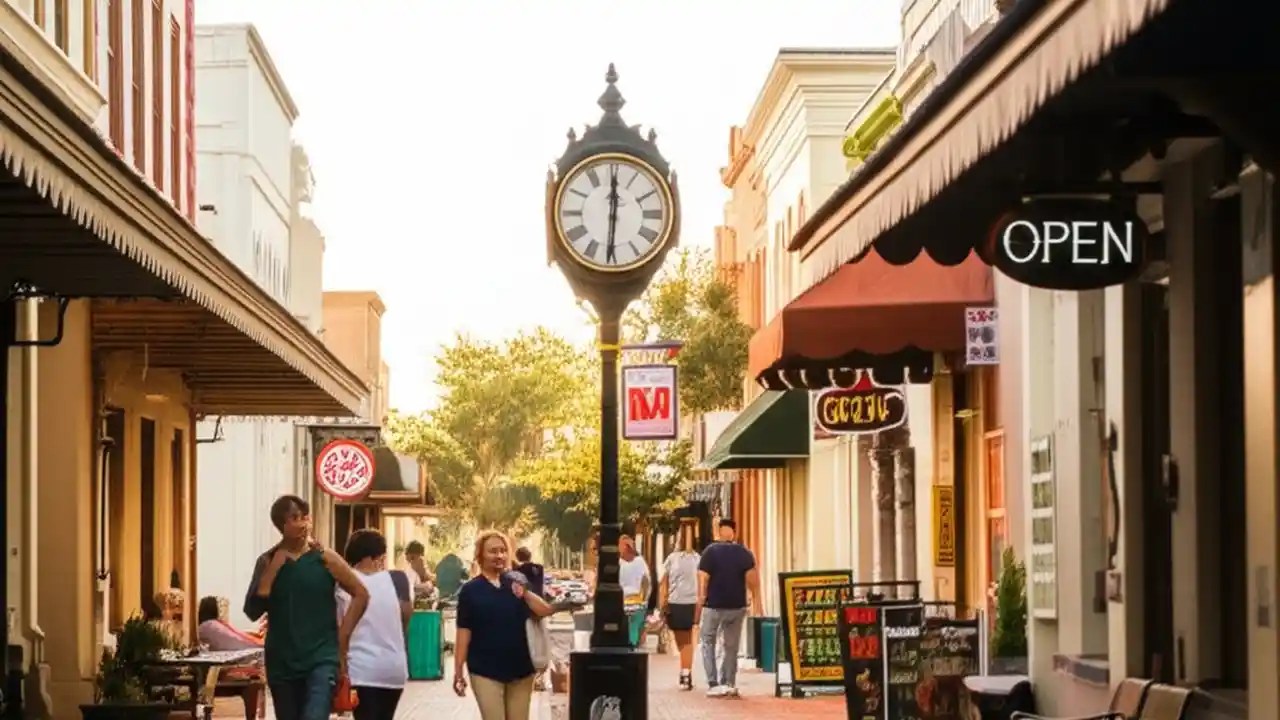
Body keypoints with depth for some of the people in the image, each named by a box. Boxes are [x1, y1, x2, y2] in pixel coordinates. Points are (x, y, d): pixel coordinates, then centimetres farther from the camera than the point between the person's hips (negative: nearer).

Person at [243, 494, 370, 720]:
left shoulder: (325, 558, -2)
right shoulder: (267, 561, 3)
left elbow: (361, 594, 5)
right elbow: (252, 611, -4)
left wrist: (342, 636, 0)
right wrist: (272, 569, -11)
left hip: (322, 658, -3)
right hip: (281, 661, 3)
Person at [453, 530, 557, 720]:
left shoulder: (517, 583, 8)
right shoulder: (471, 590, -1)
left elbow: (546, 611, -1)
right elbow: (464, 631, -4)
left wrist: (524, 593, -16)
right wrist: (458, 671, -8)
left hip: (520, 668, 4)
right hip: (486, 670, -4)